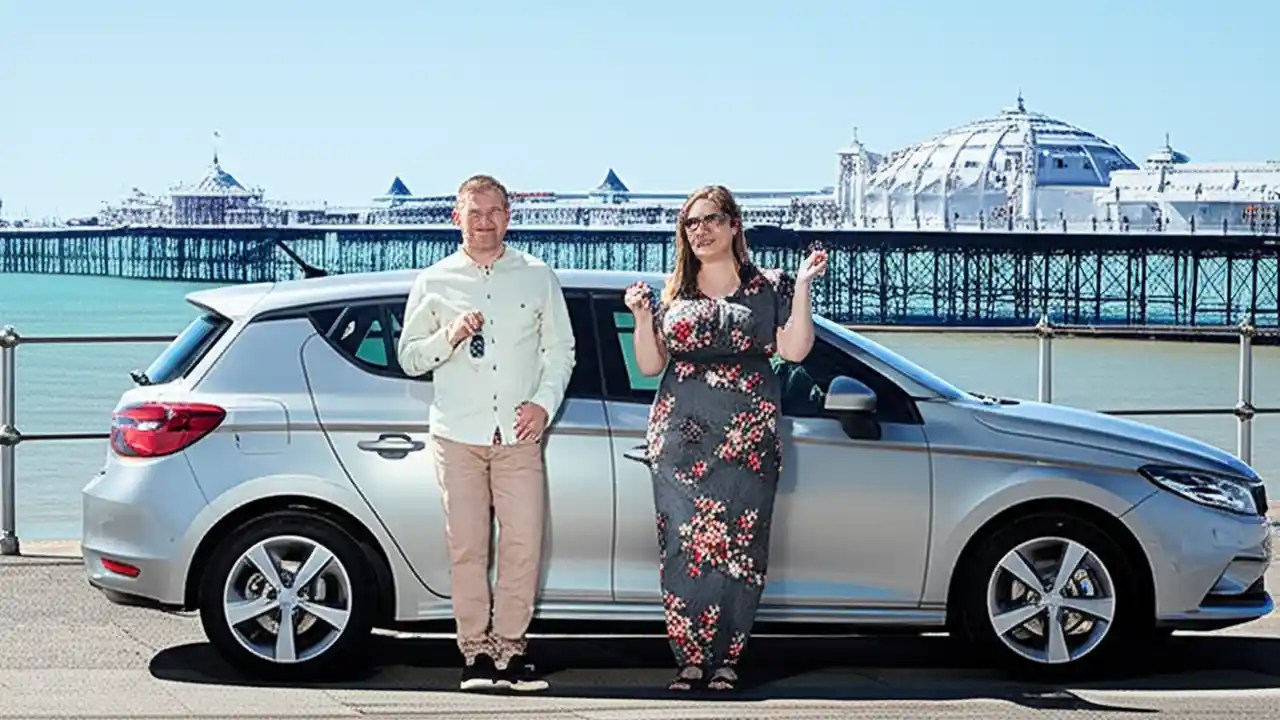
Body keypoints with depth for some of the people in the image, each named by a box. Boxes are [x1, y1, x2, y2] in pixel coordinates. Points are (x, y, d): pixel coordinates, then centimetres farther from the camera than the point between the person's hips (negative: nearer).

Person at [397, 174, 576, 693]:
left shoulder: (539, 277, 11)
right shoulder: (434, 282, 9)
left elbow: (560, 351, 14)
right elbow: (409, 357, 10)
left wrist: (544, 402, -2)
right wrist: (449, 337, -8)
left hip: (519, 435, 1)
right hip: (458, 434, -1)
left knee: (523, 546, -5)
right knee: (466, 547, -3)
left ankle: (509, 646, 5)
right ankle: (476, 651, 5)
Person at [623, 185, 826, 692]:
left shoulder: (768, 287, 8)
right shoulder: (672, 294, 15)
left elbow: (794, 350, -2)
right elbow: (650, 365, 12)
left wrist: (802, 286, -7)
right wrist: (641, 315, -2)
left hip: (747, 437, -2)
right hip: (680, 436, 2)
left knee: (737, 547, -5)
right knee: (684, 548, -5)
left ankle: (726, 659, 2)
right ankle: (690, 659, -1)